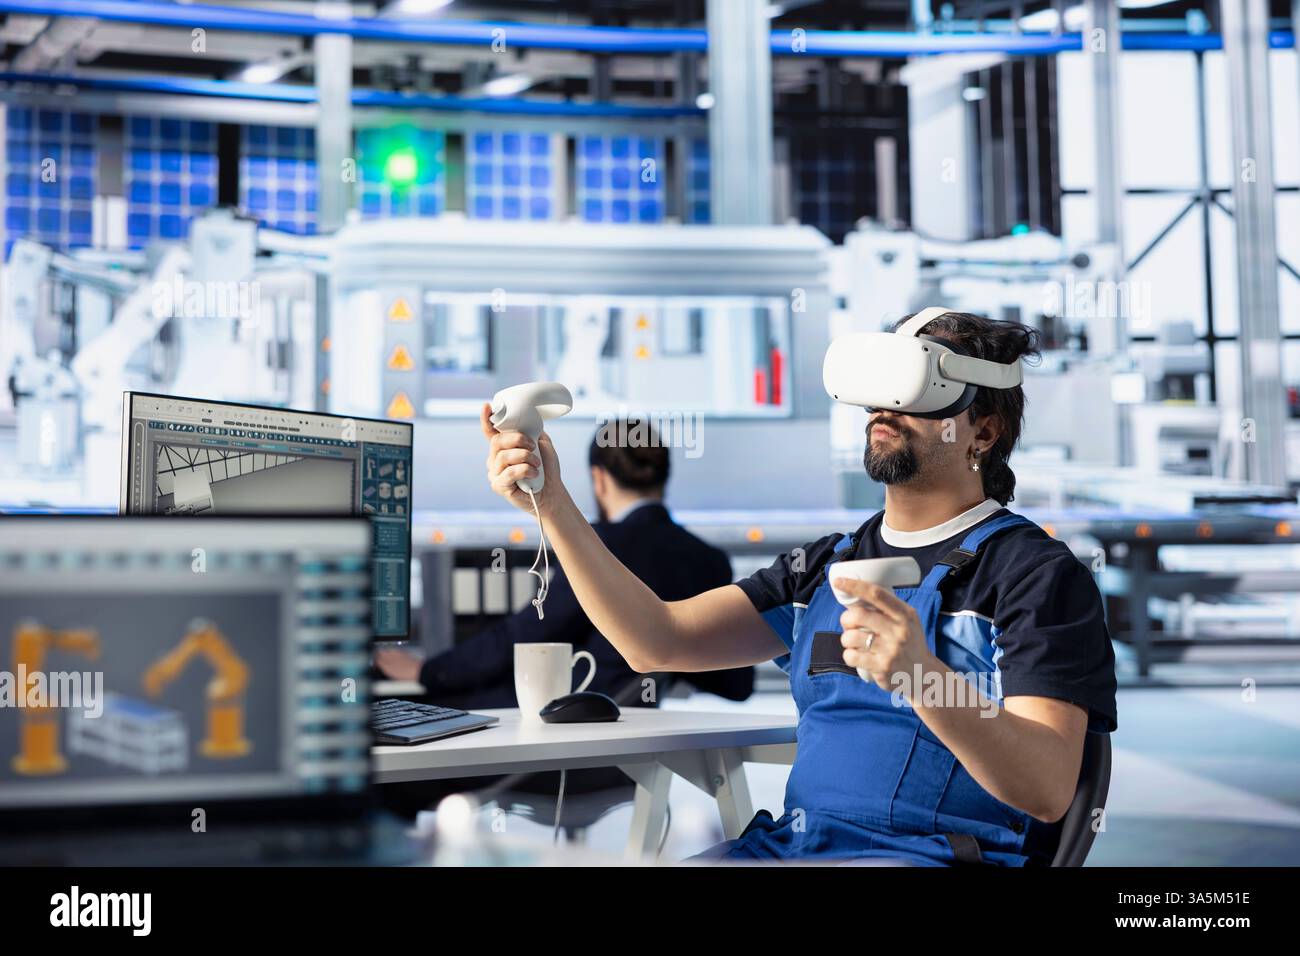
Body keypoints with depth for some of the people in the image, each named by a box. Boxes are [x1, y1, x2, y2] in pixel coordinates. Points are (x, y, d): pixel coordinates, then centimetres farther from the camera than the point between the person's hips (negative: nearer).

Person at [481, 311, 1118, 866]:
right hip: (791, 841, 6)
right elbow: (659, 643, 7)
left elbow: (1047, 792, -14)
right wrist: (552, 503, -2)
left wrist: (921, 677, -32)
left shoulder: (1039, 573, -2)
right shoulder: (825, 565, 18)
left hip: (938, 852, -6)